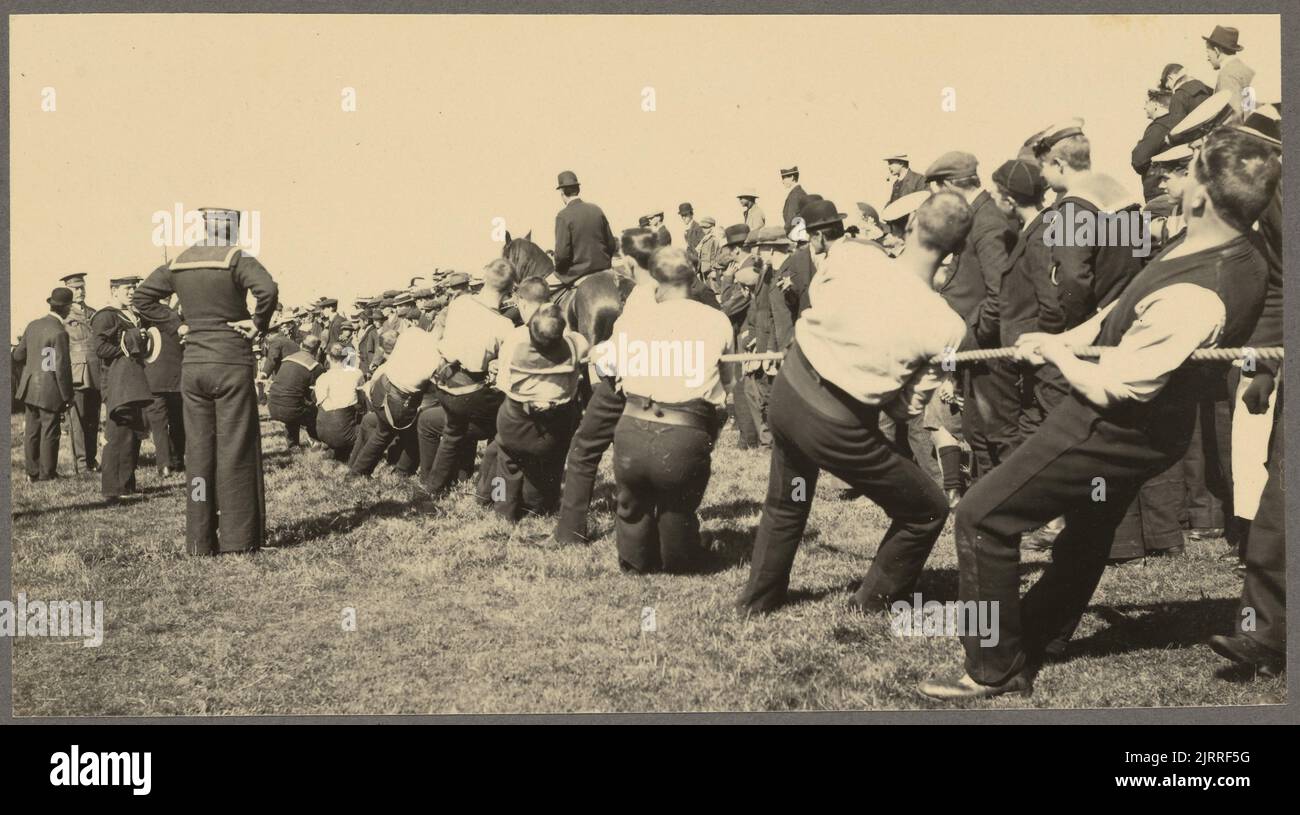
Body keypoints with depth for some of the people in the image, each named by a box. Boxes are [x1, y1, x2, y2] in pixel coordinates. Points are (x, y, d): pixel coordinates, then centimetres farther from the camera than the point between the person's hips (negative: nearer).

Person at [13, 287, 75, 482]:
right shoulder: (59, 332, -18)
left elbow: (18, 355, 11)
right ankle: (47, 474, 9)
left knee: (31, 430, 13)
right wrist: (68, 395, -9)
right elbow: (62, 368, -17)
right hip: (49, 390, -7)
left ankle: (32, 473, 20)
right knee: (49, 432, 3)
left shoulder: (33, 325, 5)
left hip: (29, 387, 7)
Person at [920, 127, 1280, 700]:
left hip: (1112, 430, -10)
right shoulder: (1241, 253, -7)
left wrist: (1057, 352, -10)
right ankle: (1038, 641, 49)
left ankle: (995, 670, 8)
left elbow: (1109, 389, -27)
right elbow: (1128, 310, 5)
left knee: (982, 518, -4)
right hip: (1147, 425, 10)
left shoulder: (1193, 298, -36)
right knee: (1087, 533, 27)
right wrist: (1066, 338, -3)